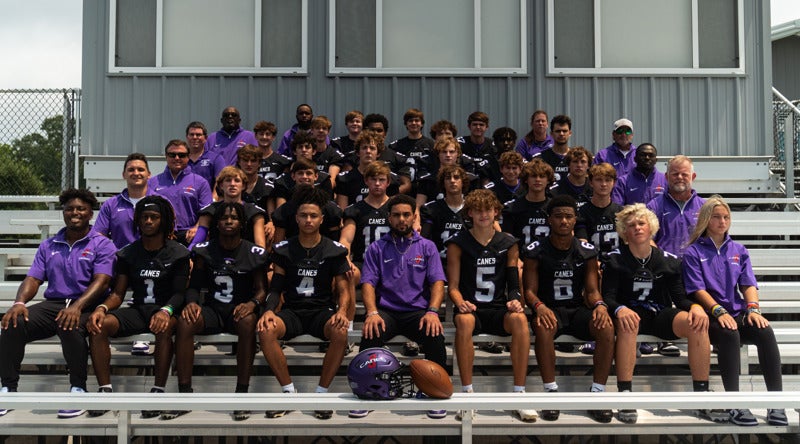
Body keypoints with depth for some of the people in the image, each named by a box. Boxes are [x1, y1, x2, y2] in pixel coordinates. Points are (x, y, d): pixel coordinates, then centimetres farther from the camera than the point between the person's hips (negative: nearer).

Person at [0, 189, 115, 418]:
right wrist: (19, 302, -11)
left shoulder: (102, 245, 4)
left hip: (86, 306, -4)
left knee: (70, 327, -37)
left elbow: (102, 281, -9)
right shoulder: (48, 246, 20)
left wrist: (77, 306, -26)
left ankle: (78, 388, -22)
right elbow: (33, 279, 11)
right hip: (52, 303, 5)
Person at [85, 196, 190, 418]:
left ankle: (158, 391, -29)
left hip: (164, 310, -4)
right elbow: (118, 294, 8)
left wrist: (166, 311, -29)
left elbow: (179, 293, -6)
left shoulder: (178, 254, 2)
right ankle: (105, 391, -19)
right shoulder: (128, 254, 12)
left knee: (165, 328, -39)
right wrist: (102, 308, -15)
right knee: (96, 325, -24)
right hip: (137, 309, 4)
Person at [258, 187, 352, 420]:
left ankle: (321, 393, -16)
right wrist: (268, 310, -15)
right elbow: (276, 288, 5)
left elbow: (343, 289, 2)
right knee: (266, 330, -31)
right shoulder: (284, 249, 6)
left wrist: (342, 311, -19)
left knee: (341, 332, -35)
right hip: (292, 311, 1)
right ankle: (289, 392, -14)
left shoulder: (334, 250, 3)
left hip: (322, 311, -1)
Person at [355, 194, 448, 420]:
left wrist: (432, 311, -16)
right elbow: (368, 283, 2)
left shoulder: (427, 247, 13)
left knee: (435, 336, -31)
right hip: (386, 311, 0)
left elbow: (437, 282, 3)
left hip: (418, 311, 0)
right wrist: (372, 312, -18)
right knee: (370, 336, -32)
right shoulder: (377, 248, 12)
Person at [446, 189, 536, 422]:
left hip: (499, 309, 2)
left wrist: (515, 301, -12)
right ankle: (467, 392, -27)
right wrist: (460, 303, -19)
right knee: (464, 321, -37)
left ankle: (519, 394, -26)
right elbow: (453, 286, 2)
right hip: (471, 308, -1)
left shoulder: (508, 244, 11)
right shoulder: (458, 243, 5)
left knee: (519, 319, -33)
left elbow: (514, 285, 10)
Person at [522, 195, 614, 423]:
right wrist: (539, 306, -25)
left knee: (607, 327, -29)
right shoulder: (535, 251, 0)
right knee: (543, 327, -37)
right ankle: (551, 391, -25)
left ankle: (597, 393, -18)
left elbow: (592, 290, 4)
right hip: (549, 309, -2)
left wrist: (600, 305, -19)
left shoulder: (586, 251, 6)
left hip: (578, 310, 2)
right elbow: (530, 290, -3)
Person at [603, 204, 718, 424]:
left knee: (698, 324, -25)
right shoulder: (615, 259, 3)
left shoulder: (669, 260, 11)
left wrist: (695, 306, -16)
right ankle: (625, 396, -35)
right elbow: (608, 296, -6)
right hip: (631, 312, -3)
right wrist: (620, 309, -29)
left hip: (661, 315, 3)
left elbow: (680, 296, 7)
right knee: (627, 324, -39)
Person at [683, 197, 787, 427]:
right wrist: (720, 311, -19)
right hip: (710, 315, -4)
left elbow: (749, 284, 10)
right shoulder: (693, 252, 6)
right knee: (729, 334, -36)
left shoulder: (739, 250, 19)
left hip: (738, 313, 4)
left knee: (765, 331, -29)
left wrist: (753, 308, -11)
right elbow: (697, 289, -4)